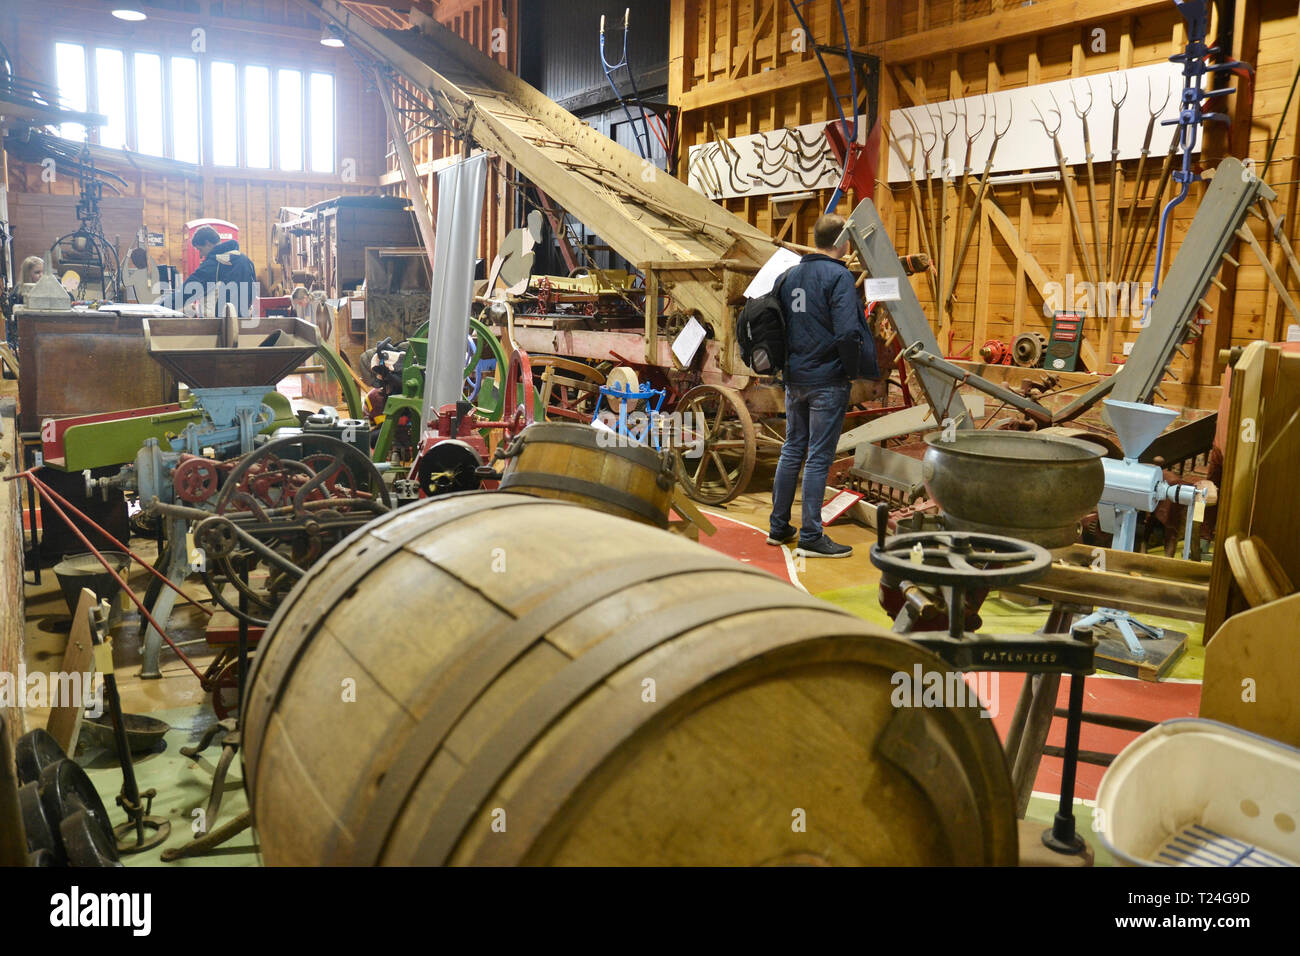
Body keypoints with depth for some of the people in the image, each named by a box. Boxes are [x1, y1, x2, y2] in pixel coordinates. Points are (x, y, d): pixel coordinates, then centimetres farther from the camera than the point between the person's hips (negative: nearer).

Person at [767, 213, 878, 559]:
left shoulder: (790, 275, 9)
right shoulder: (839, 277, -13)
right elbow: (848, 332, -22)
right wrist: (853, 371, -8)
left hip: (794, 379, 7)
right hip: (828, 381, -7)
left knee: (792, 450, 16)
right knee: (819, 457, -2)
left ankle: (779, 527, 23)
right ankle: (811, 537, 3)